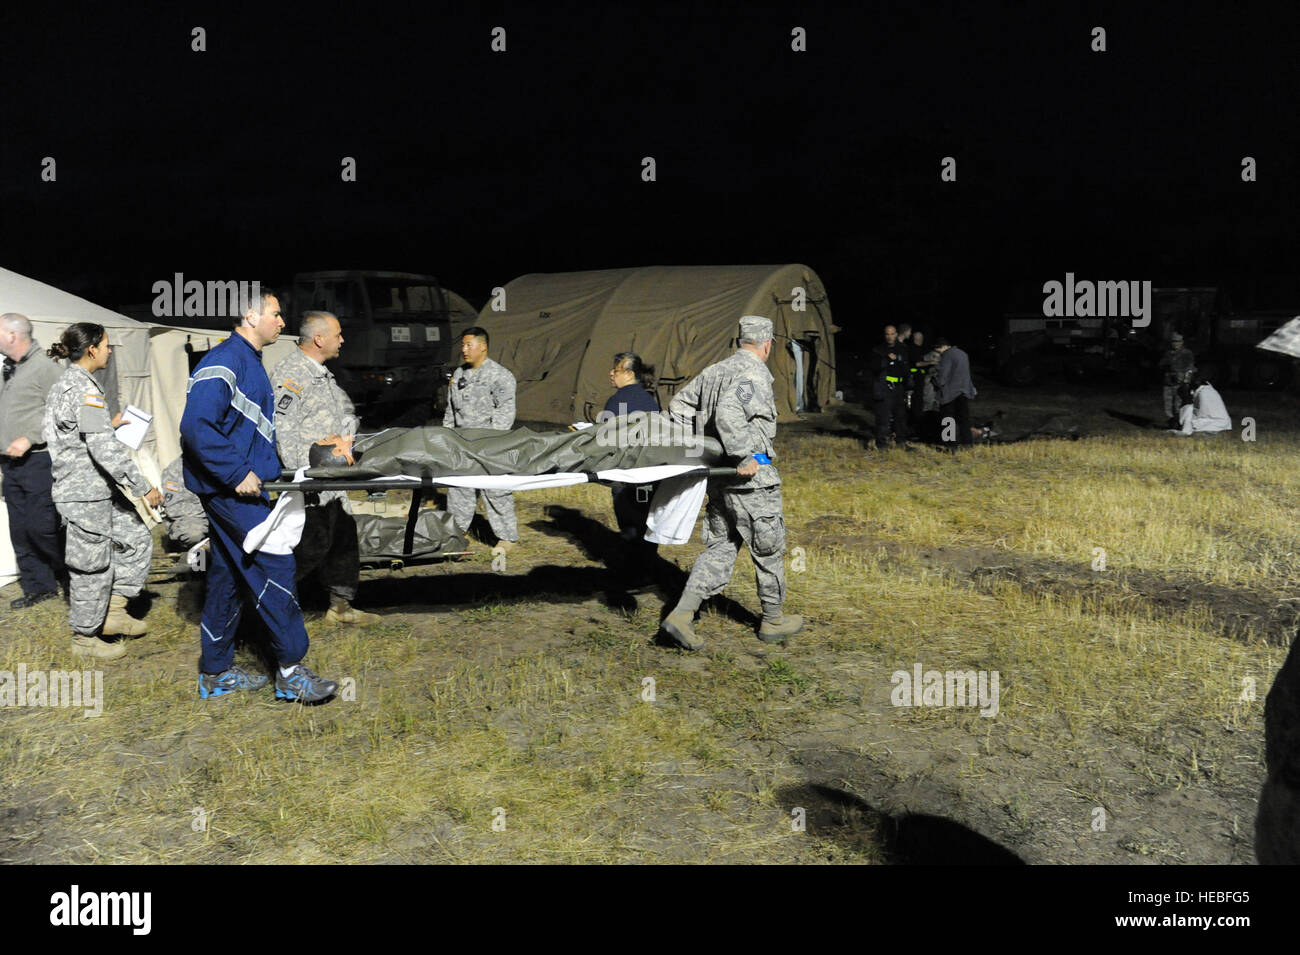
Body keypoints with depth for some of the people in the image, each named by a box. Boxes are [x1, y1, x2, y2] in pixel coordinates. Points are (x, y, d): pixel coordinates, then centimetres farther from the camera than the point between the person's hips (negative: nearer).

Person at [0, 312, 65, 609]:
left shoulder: (45, 368, -11)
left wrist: (29, 439, -21)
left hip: (37, 461, -8)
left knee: (40, 526, -10)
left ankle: (70, 573, 12)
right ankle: (37, 587, 18)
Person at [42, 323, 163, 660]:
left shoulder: (64, 383, 12)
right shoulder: (84, 388, -20)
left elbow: (73, 434, 20)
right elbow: (104, 449, -25)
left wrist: (107, 425, 21)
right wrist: (143, 487, -22)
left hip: (96, 490, 10)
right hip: (86, 493, -10)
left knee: (137, 538, 14)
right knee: (93, 566, 2)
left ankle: (114, 610, 20)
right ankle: (85, 637, 16)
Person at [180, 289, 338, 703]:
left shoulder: (250, 363, 17)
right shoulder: (224, 362, -16)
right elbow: (196, 426, -25)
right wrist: (238, 473, -24)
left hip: (233, 487, 10)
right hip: (229, 487, -10)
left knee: (229, 575, 14)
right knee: (274, 563, -10)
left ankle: (215, 673, 22)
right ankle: (290, 669, -4)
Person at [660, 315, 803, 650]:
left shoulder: (714, 371, 10)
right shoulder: (755, 375, -16)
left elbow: (679, 404, 16)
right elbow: (728, 412, -31)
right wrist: (744, 458, -26)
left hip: (718, 479, 8)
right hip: (752, 480, -8)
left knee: (720, 548, 13)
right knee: (769, 549, 10)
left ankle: (681, 615, 1)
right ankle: (773, 621, 24)